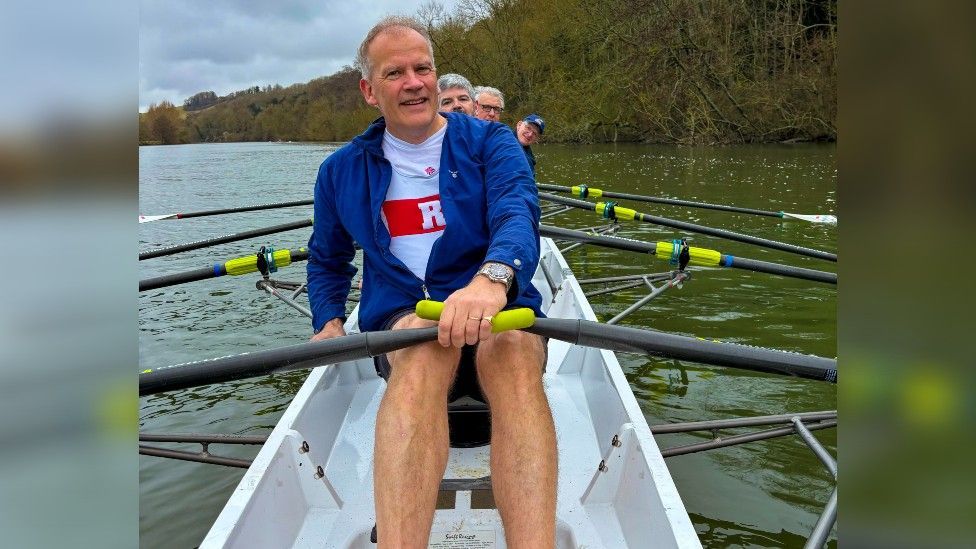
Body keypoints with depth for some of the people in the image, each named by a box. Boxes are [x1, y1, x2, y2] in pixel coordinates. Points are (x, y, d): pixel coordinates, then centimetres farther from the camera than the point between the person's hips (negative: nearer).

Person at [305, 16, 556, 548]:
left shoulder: (489, 142, 4)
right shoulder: (342, 169, 13)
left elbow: (518, 215, -16)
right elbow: (327, 259, 28)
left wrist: (491, 280, -39)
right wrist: (328, 322, 8)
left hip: (496, 305, 0)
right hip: (398, 315, 1)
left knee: (515, 350, -37)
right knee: (423, 346, -37)